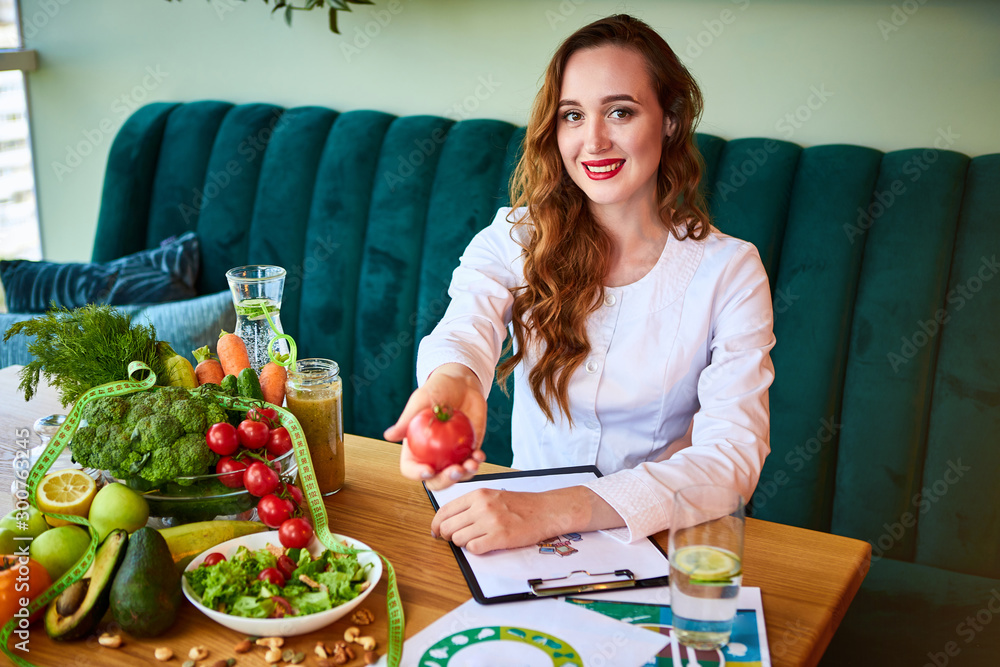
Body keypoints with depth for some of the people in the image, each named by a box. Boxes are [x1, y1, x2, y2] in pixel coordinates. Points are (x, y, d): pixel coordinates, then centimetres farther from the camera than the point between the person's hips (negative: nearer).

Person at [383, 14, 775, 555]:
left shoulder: (729, 271, -8)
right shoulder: (512, 239, -2)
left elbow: (735, 454, -19)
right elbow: (465, 329, -23)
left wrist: (555, 511, -33)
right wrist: (451, 380, -50)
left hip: (660, 537, -1)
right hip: (525, 516, 2)